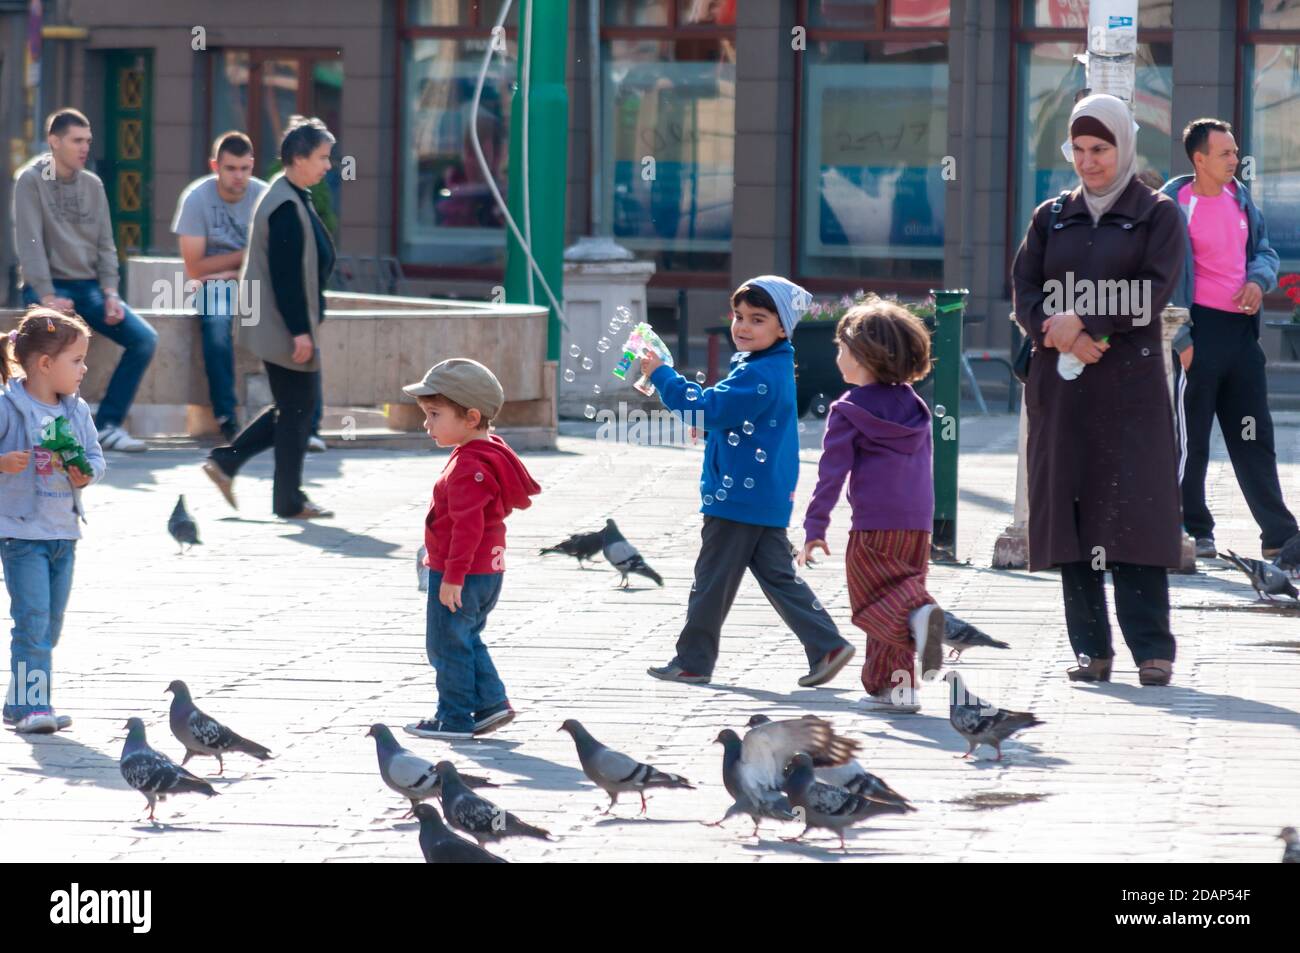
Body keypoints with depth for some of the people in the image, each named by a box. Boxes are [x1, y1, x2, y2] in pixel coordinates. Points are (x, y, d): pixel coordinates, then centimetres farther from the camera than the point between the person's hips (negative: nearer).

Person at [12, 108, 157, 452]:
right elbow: (30, 243, -14)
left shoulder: (93, 185, 11)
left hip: (89, 286, 6)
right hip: (47, 285, -6)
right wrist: (47, 297, -24)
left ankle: (108, 424, -9)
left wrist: (110, 293, -5)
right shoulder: (31, 181, -6)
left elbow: (105, 244, 10)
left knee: (145, 338, -13)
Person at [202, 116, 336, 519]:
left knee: (292, 407, 15)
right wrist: (299, 331, -22)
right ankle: (289, 501, 6)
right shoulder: (286, 207, -19)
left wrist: (305, 326, 23)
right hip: (285, 328, -11)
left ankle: (225, 462, 15)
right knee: (297, 409, -2)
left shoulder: (292, 200, 14)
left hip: (282, 327, 11)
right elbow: (285, 274, -23)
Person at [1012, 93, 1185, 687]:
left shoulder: (1157, 215, 6)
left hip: (1130, 378, -4)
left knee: (1133, 509, -10)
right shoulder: (1052, 218, 16)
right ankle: (1091, 648, 3)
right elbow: (1024, 291, 5)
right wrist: (1064, 337, -13)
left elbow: (1151, 295, -7)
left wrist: (1082, 322, -14)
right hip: (1060, 382, 4)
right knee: (1071, 508, 0)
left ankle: (1152, 647, -10)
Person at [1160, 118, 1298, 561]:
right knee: (1190, 438, 2)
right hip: (1199, 329, -6)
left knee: (1254, 438, 8)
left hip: (1241, 329, 6)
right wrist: (1181, 340, -14)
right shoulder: (1174, 205, -9)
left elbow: (1265, 250, 22)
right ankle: (1193, 532, 12)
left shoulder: (1239, 197, 11)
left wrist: (1259, 279, -2)